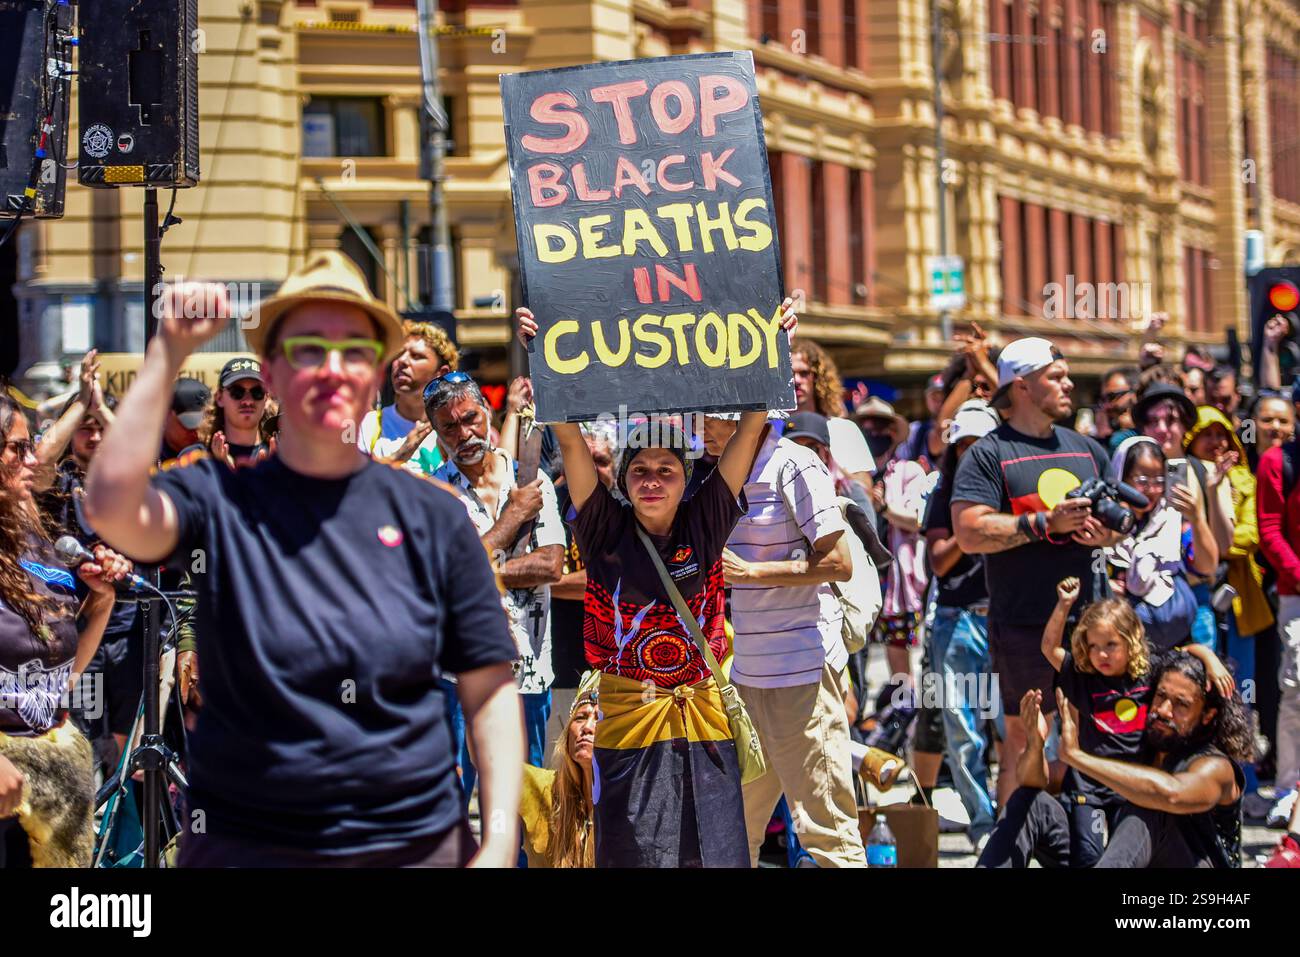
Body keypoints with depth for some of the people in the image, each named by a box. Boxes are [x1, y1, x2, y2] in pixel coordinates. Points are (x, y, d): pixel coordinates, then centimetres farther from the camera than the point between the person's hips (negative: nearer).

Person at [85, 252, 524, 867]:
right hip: (248, 844, -1)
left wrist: (499, 843, -7)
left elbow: (490, 690, 2)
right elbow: (113, 507, -22)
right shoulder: (222, 499, -1)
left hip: (420, 840, 1)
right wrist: (168, 353, -18)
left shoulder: (433, 517, 3)